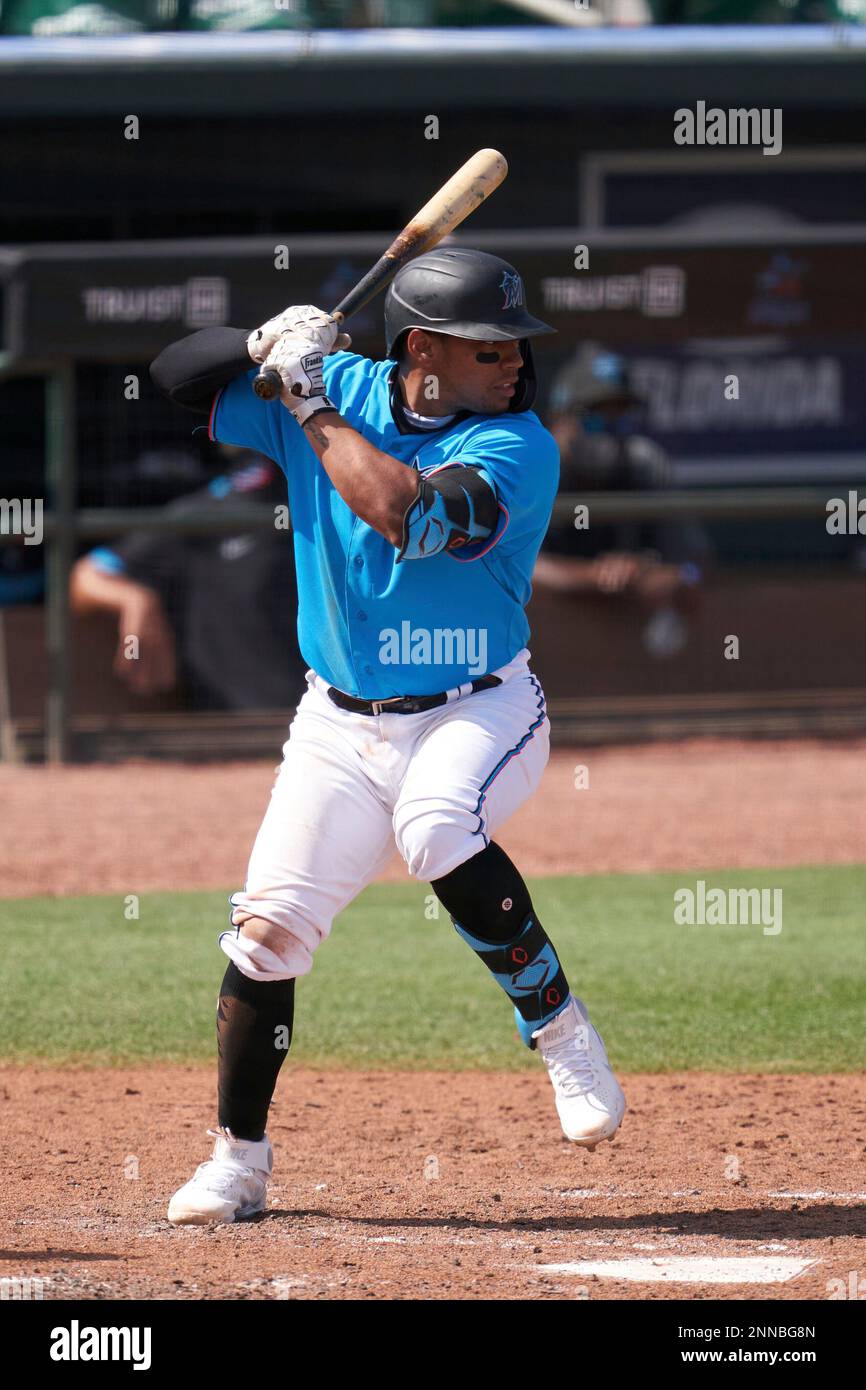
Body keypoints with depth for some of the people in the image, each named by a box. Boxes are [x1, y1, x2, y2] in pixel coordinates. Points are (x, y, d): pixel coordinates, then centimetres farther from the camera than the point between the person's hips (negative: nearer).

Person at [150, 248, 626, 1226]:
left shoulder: (518, 447, -16)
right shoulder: (338, 391, -1)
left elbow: (407, 515, -32)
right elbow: (177, 375, 3)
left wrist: (314, 405, -22)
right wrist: (267, 344, -16)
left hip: (479, 713, -4)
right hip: (342, 726, 4)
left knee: (436, 826, -35)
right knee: (268, 929, -3)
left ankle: (559, 1031, -17)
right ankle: (236, 1162, 13)